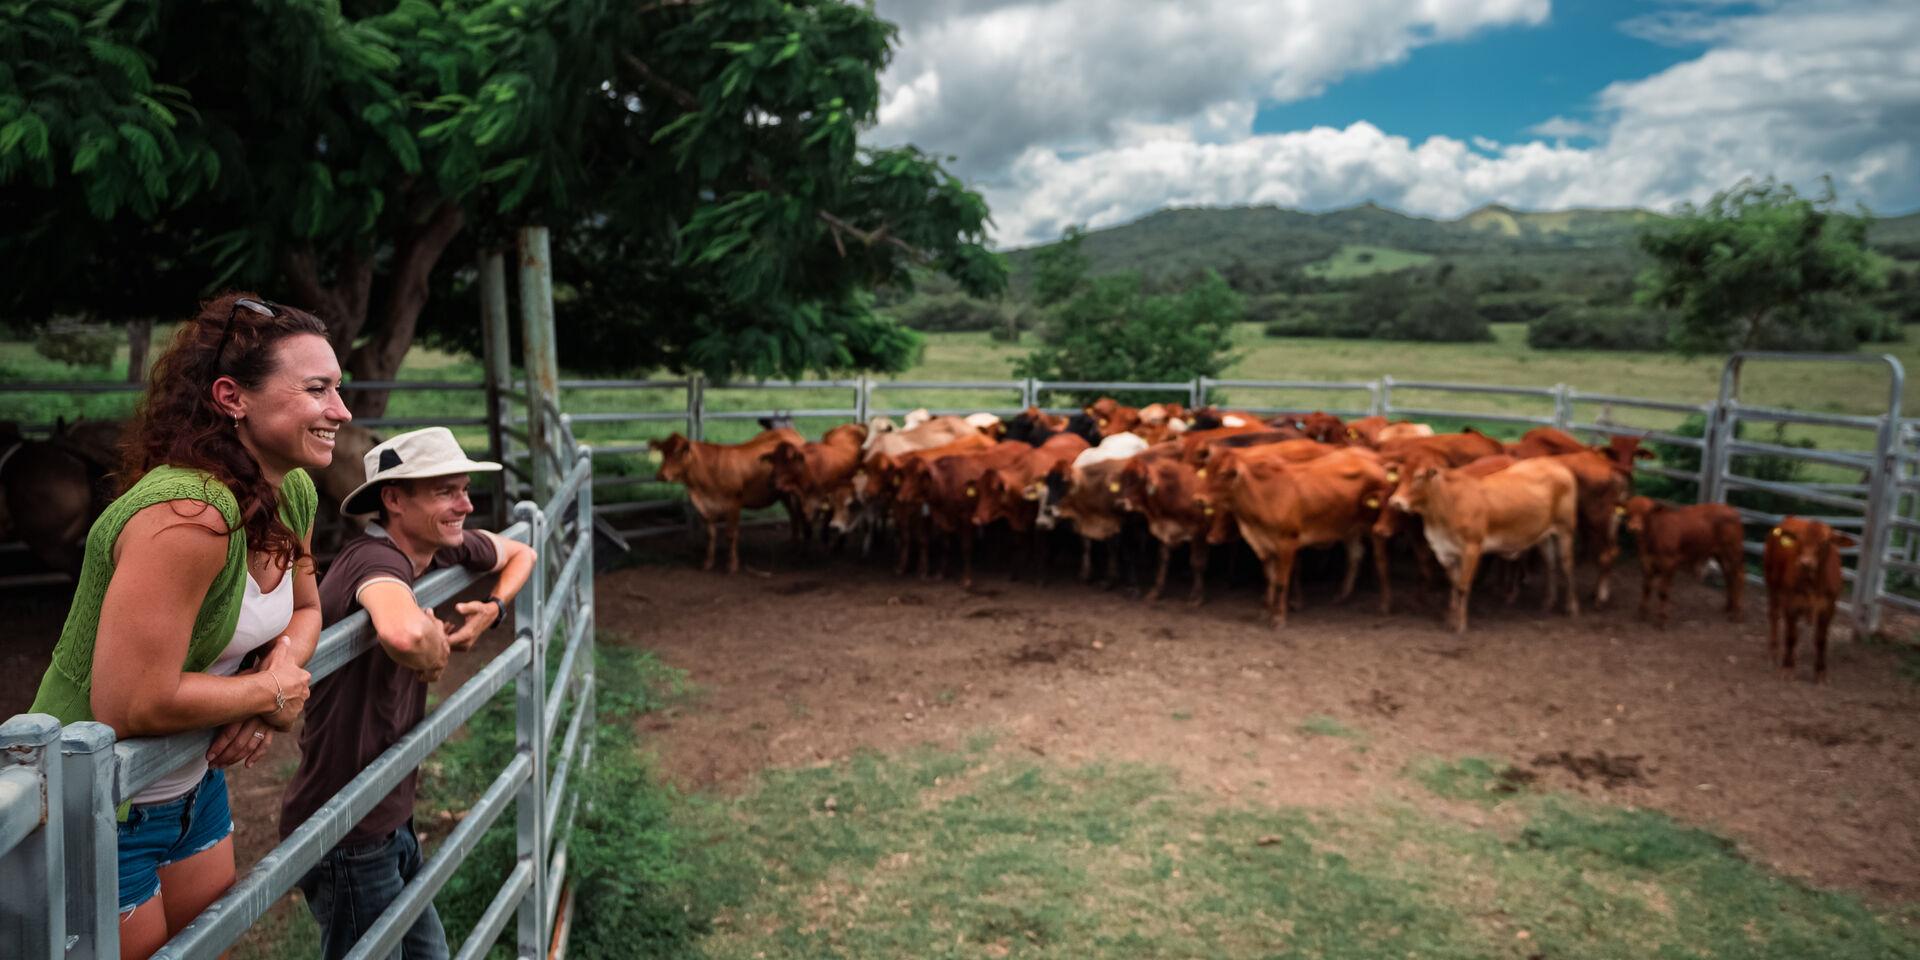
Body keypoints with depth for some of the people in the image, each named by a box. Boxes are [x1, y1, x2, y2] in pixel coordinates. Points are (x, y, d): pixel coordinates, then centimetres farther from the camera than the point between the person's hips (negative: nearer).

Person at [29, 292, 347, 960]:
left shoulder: (294, 493, -5)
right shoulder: (186, 514, -32)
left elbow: (303, 610, 11)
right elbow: (131, 706, -33)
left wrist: (283, 668, -10)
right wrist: (270, 692, -19)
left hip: (194, 789, 8)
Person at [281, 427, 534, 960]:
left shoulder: (441, 550, -2)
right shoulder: (376, 559, -27)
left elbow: (521, 553, 19)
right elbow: (404, 633, -51)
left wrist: (493, 609, 0)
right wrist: (433, 652, -28)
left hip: (389, 818, 8)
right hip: (346, 836, -8)